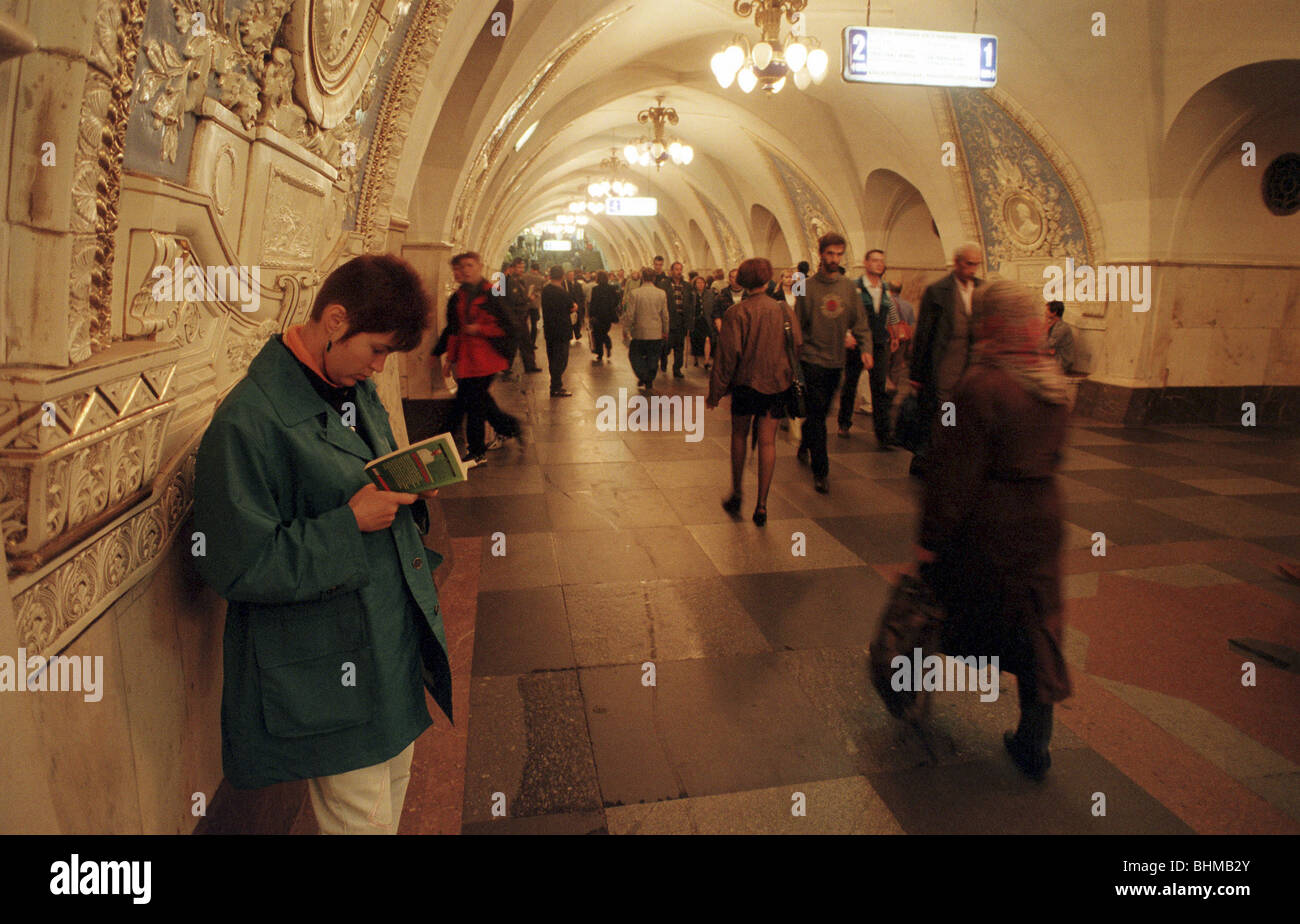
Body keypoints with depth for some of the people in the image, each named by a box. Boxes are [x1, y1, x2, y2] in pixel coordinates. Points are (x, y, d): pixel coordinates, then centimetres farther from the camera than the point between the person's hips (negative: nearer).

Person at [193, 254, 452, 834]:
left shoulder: (356, 389, 6)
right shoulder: (247, 424, -21)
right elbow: (234, 567, -21)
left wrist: (408, 487, -1)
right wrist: (350, 523, -23)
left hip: (395, 642, 8)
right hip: (325, 674, -8)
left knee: (396, 774, 22)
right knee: (363, 818, 6)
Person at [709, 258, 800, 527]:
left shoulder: (736, 313, -10)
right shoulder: (784, 310, -1)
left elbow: (727, 356, -11)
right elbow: (796, 346, 5)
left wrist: (716, 391, -4)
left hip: (746, 383, -2)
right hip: (777, 384, 2)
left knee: (739, 436, 16)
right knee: (768, 442, 5)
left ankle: (736, 494, 19)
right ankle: (761, 504, 4)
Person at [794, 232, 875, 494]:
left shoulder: (848, 287, 6)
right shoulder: (808, 286, -4)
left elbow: (860, 321, 7)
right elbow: (797, 325, -3)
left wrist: (865, 348, -8)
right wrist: (794, 356, -6)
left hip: (836, 361, 4)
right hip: (813, 359, -4)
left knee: (821, 412, 16)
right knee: (817, 415, -7)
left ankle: (804, 447, 41)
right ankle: (820, 472, -4)